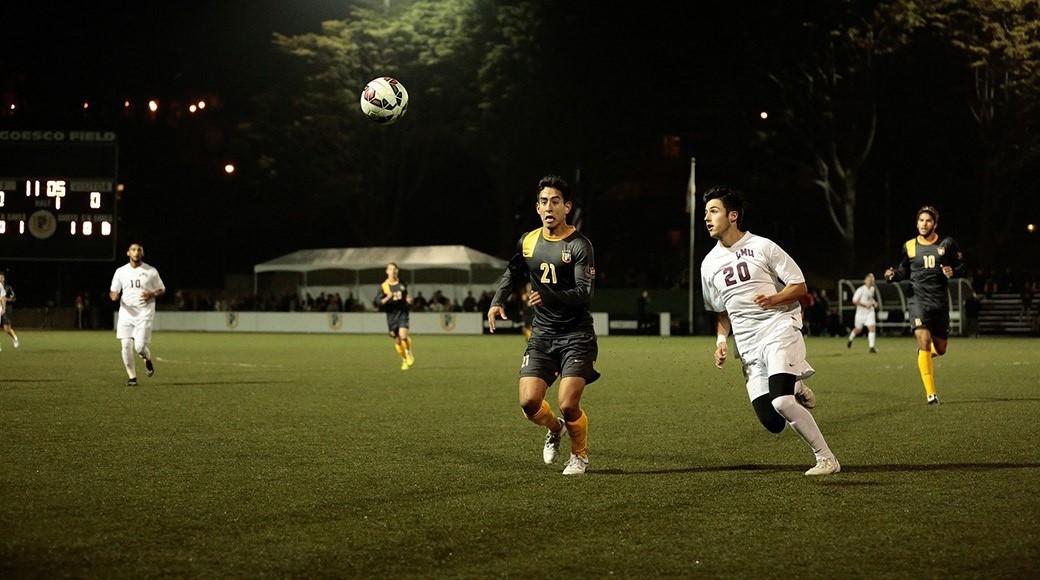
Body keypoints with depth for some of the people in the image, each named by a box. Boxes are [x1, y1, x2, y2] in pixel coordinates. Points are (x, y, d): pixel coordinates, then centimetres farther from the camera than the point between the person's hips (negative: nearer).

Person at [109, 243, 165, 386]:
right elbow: (113, 292, 13)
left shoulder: (151, 272, 2)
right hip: (126, 312, 2)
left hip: (144, 313, -2)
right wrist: (114, 295, -12)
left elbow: (162, 290, 11)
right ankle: (132, 377, 7)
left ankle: (147, 359, 24)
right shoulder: (121, 271, 7)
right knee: (126, 346, -7)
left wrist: (152, 295, -11)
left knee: (139, 346, -12)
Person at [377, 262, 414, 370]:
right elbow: (378, 301, -7)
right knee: (397, 341, 5)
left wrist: (409, 301, -3)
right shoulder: (383, 286, -1)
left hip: (402, 313, 0)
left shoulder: (402, 285, 6)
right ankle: (404, 361, 24)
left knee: (403, 335, -22)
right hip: (391, 315, 0)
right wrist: (387, 298, -26)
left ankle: (409, 353, 6)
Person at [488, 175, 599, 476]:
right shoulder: (528, 241, 7)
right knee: (529, 402, -10)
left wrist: (548, 296, -34)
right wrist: (497, 301, 11)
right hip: (542, 334, 5)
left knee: (568, 404, -15)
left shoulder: (579, 245, -10)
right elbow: (513, 273, 26)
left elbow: (584, 293, -19)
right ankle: (555, 429, 26)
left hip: (576, 335, -4)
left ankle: (580, 455, 15)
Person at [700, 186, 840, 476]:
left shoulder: (763, 247, -1)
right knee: (773, 423, -9)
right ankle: (794, 389, 25)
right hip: (748, 346, 5)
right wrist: (721, 339, 9)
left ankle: (826, 458, -11)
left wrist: (774, 299, -17)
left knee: (780, 403, -26)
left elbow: (799, 286, 1)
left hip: (780, 329, -5)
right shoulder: (709, 264, 15)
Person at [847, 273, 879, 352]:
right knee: (858, 330, 14)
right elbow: (854, 301, -19)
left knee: (872, 328, -14)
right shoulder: (861, 290, -16)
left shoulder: (873, 289, 4)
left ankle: (872, 347, -15)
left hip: (870, 312, 4)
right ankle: (850, 339, 44)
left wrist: (874, 303, 3)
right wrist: (865, 305, -23)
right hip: (861, 312, -4)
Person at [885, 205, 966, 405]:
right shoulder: (909, 246, 4)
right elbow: (904, 271, 16)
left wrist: (953, 272, -14)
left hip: (940, 303, 2)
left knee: (940, 349, 8)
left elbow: (962, 266, 8)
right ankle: (931, 393, -16)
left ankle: (924, 352, 48)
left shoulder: (946, 243, 2)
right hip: (918, 300, -1)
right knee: (924, 341, -19)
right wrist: (894, 274, -6)